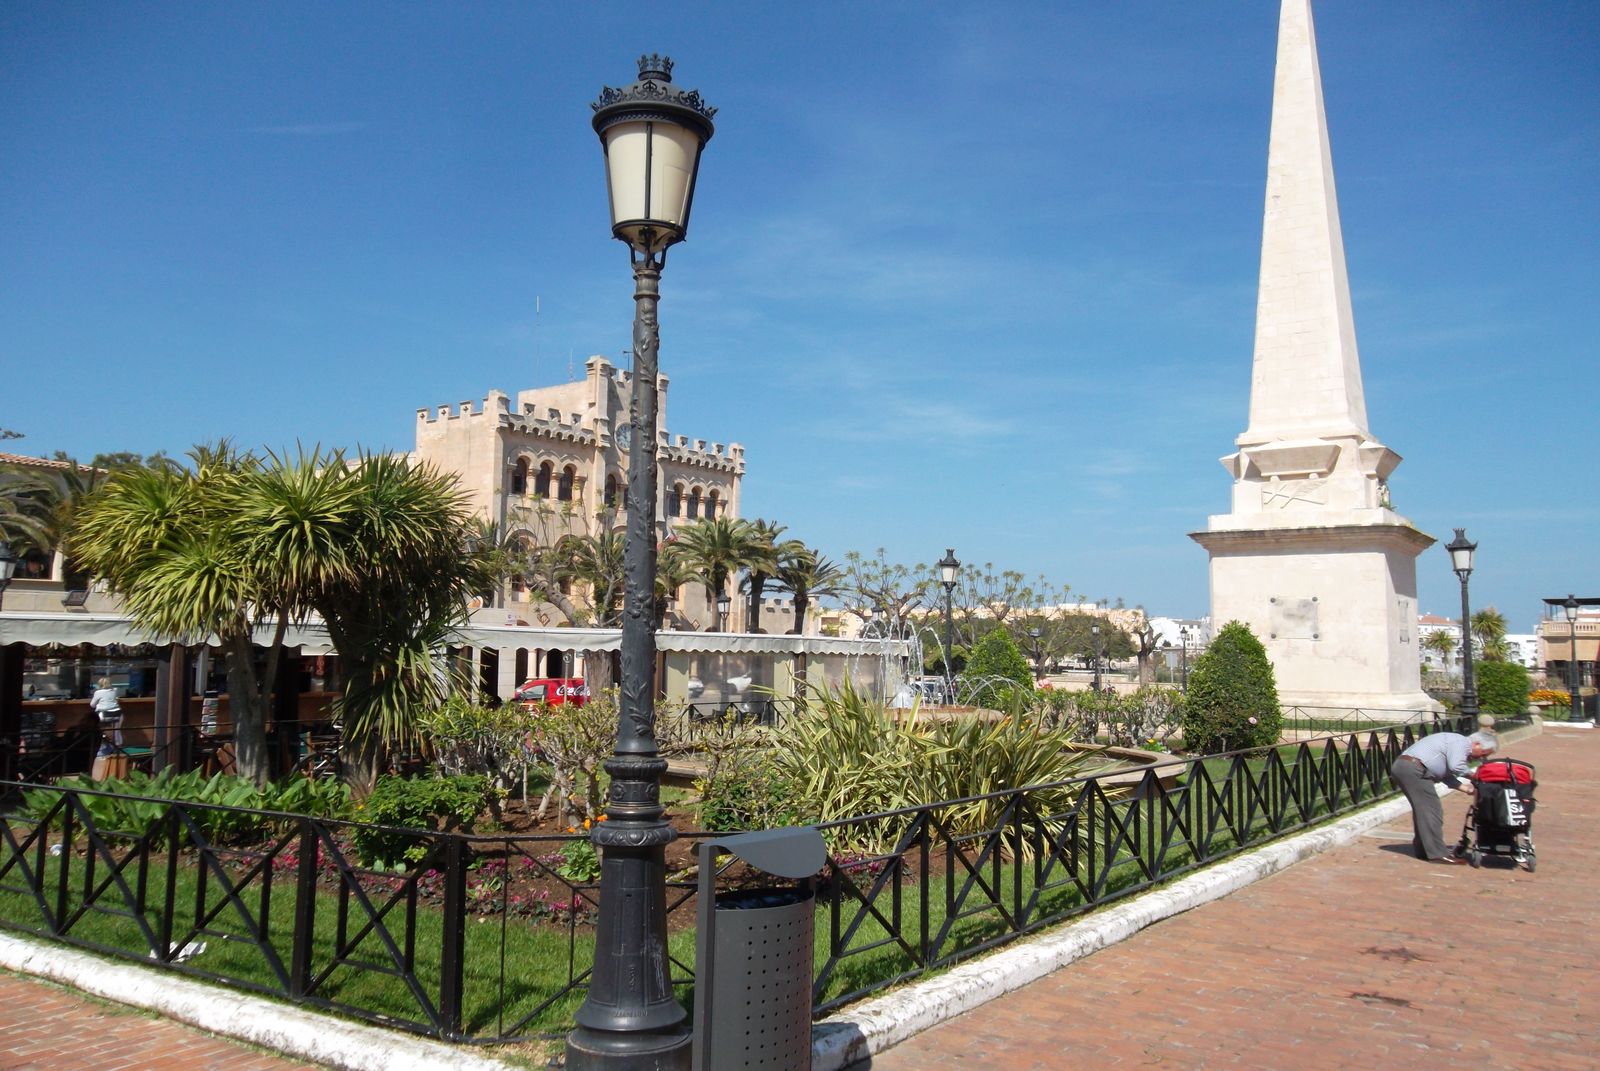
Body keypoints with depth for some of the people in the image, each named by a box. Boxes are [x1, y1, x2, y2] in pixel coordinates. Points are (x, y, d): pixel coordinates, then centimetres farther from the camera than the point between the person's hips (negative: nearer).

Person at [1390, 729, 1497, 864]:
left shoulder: (1455, 742, 26)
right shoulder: (1461, 742, -5)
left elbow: (1445, 774, 22)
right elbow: (1455, 766, -20)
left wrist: (1464, 787, 12)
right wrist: (1472, 775, -2)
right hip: (1414, 769, -11)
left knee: (1422, 810, 19)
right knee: (1431, 811, -6)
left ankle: (1423, 850, 26)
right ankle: (1438, 853, -4)